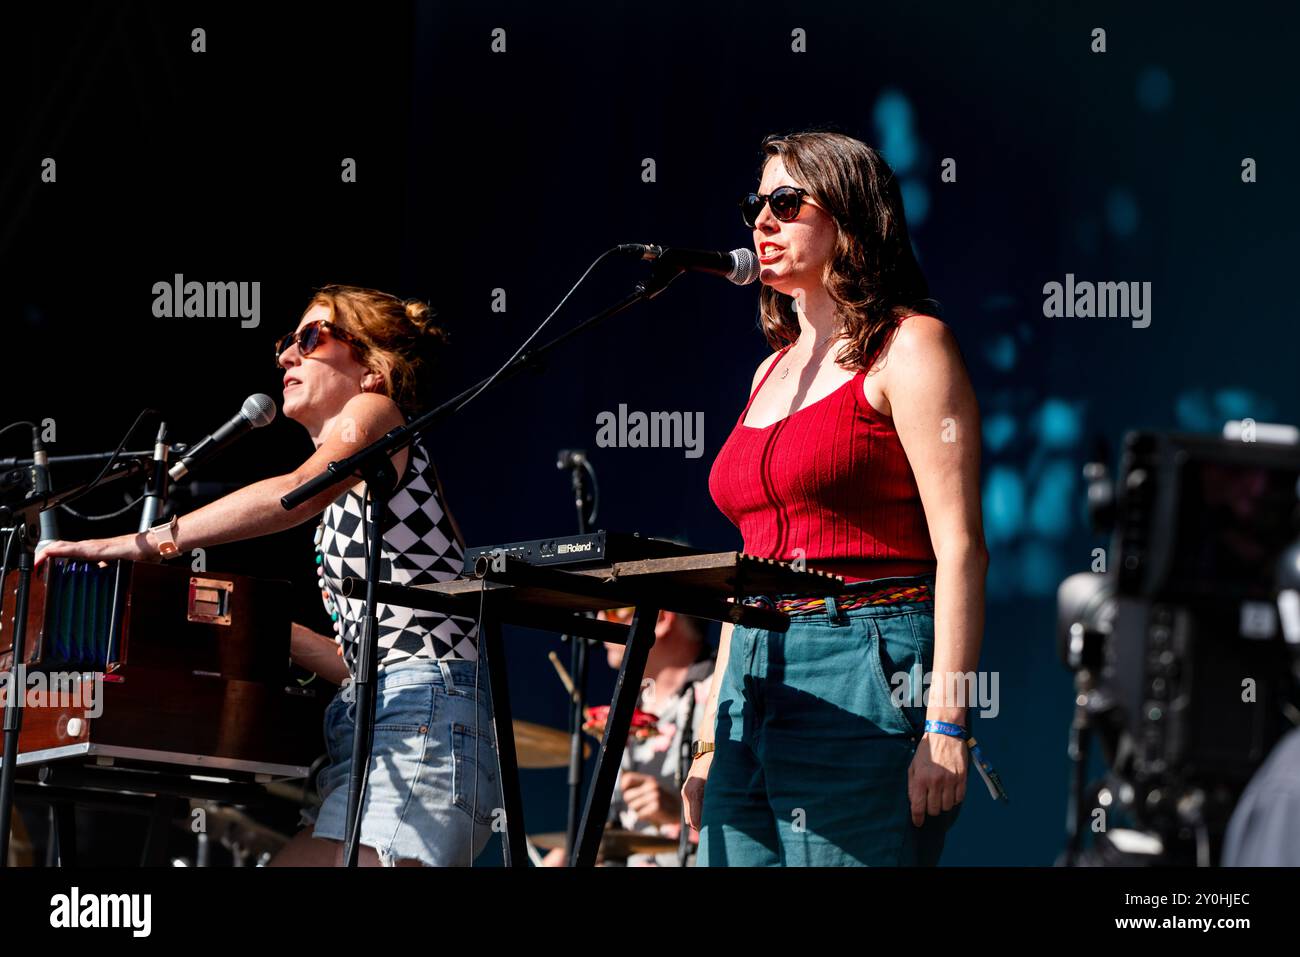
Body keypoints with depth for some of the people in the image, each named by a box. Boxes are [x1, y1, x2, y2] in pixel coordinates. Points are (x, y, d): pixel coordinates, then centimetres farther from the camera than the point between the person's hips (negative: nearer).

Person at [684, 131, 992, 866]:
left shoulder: (906, 346, -2)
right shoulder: (774, 371, 21)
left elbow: (960, 546, -11)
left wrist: (946, 727, -19)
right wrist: (712, 740, 18)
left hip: (864, 687, -8)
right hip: (757, 686, 8)